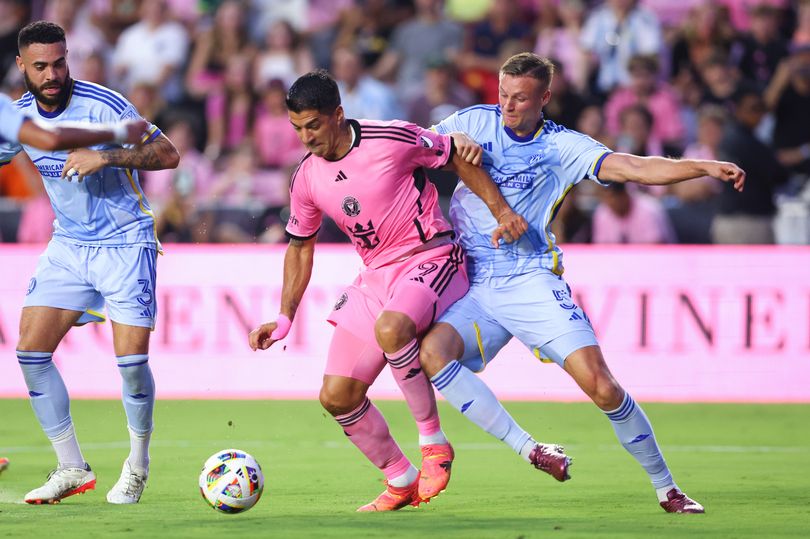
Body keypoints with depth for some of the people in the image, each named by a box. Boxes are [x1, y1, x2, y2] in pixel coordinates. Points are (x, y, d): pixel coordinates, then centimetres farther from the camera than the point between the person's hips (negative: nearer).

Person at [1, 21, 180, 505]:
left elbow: (168, 155, -18)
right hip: (68, 244, 5)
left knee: (132, 359, -13)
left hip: (126, 243, -5)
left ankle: (137, 466, 11)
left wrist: (107, 157, -31)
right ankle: (73, 469, 6)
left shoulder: (102, 106, -17)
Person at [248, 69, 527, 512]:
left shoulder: (392, 140, -16)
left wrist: (502, 212, -9)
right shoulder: (306, 179, 1)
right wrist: (284, 318, 9)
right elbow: (300, 246, 15)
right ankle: (401, 482, 18)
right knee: (336, 397, -2)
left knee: (390, 329, -38)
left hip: (431, 259, -6)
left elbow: (457, 159, -3)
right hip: (376, 276, 6)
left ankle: (433, 440, -19)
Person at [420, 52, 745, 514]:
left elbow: (638, 168, -12)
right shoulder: (475, 122, 7)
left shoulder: (562, 146, -2)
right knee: (431, 352, -27)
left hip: (531, 281, -2)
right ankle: (528, 449, -20)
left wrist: (706, 167, -25)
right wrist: (452, 144, -8)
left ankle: (666, 487, 2)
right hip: (472, 288, 3)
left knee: (599, 383, -15)